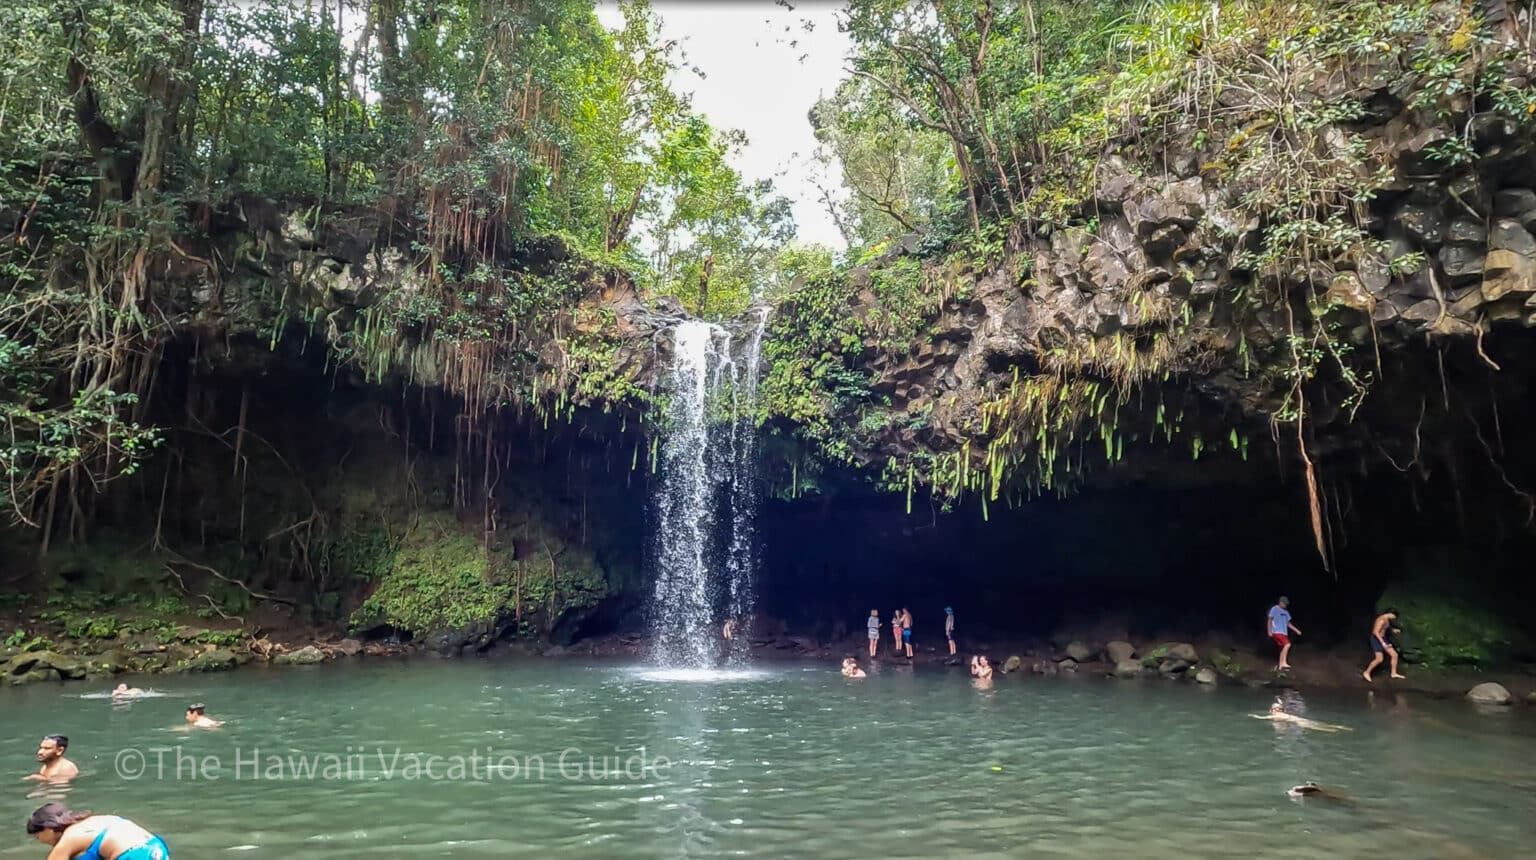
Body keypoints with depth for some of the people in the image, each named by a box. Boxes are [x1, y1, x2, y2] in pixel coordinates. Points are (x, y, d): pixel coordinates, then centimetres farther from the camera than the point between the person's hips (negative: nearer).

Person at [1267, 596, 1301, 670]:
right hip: (1277, 632, -8)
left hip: (1284, 633, 8)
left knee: (1284, 648, 5)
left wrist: (1297, 630, 16)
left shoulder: (1286, 612, 17)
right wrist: (1269, 631, -11)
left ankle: (1279, 666, 12)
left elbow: (1288, 623, 23)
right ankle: (1283, 663, -24)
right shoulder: (1274, 609, -5)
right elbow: (1270, 620, -5)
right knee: (1287, 645, -24)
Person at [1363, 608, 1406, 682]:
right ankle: (1367, 672, 2)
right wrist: (1382, 643, -27)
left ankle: (1394, 673, 20)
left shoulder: (1387, 620, 8)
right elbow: (1375, 632, -26)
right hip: (1377, 640, -10)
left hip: (1382, 639, 10)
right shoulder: (1382, 620, -22)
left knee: (1394, 655, 7)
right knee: (1379, 659, -14)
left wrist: (1393, 630, 15)